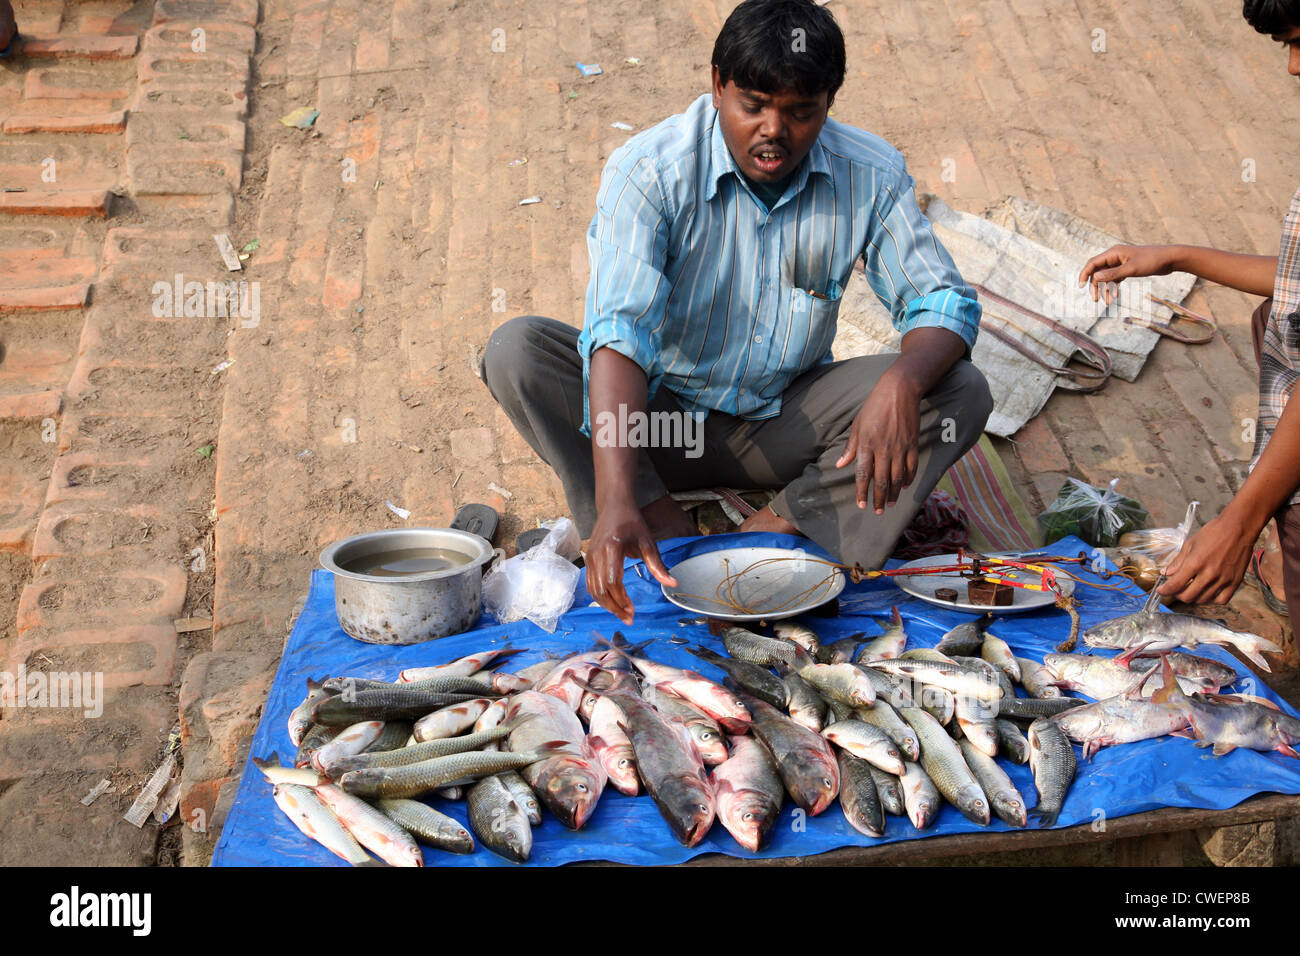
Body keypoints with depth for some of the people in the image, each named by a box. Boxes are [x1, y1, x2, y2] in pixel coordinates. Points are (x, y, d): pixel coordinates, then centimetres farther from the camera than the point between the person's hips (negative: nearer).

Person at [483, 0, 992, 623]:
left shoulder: (871, 175, -12)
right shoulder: (649, 170, -22)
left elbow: (944, 302, -9)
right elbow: (619, 330, -34)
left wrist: (902, 384, -35)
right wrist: (616, 500, -47)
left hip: (783, 426, 2)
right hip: (657, 415, -1)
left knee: (961, 393, -20)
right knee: (516, 350, -27)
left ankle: (780, 526, -23)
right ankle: (669, 535, -24)